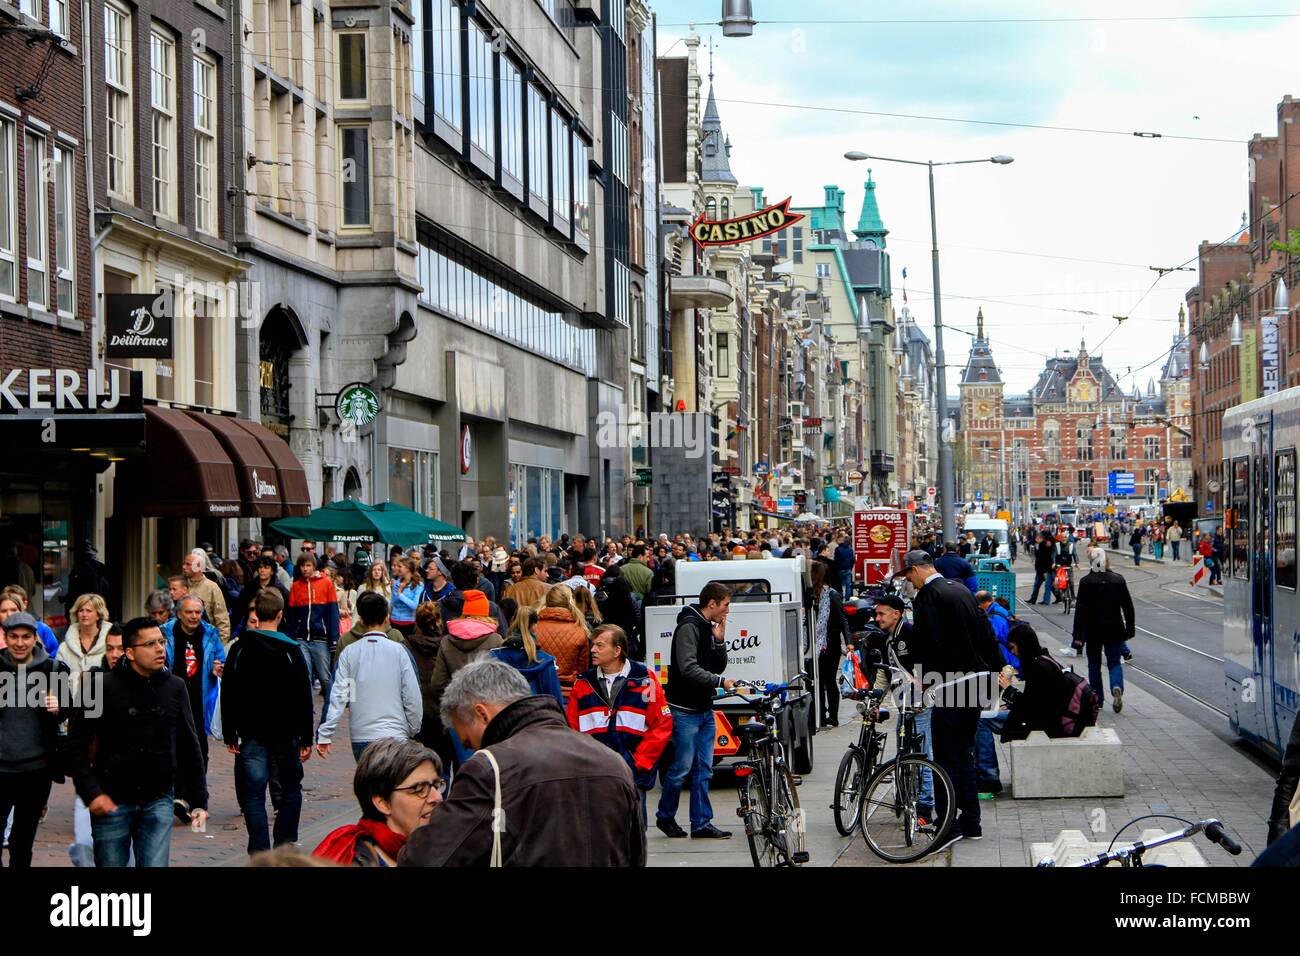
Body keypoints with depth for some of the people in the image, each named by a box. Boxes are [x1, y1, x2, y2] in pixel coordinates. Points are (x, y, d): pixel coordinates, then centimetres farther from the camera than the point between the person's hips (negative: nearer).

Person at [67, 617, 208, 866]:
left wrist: (199, 801, 6)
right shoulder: (106, 687, -8)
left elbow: (190, 748, 7)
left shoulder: (175, 687, 2)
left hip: (158, 801, 2)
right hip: (111, 801, -2)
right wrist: (91, 794, -13)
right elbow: (77, 745, -5)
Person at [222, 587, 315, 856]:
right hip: (285, 733, -1)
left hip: (252, 734, 1)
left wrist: (229, 734, 8)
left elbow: (227, 695, 2)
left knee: (254, 795, 3)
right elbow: (304, 698, -6)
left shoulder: (239, 649, 0)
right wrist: (306, 738, 0)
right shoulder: (292, 650, -6)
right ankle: (284, 844, 11)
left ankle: (259, 852, -2)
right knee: (291, 789, 15)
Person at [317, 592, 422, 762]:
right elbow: (412, 697, -4)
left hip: (361, 737, 2)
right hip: (395, 734, -2)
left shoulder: (348, 653, 1)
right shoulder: (398, 651, -4)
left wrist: (324, 735, -4)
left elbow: (338, 697, -5)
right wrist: (414, 730, 10)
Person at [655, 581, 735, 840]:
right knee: (682, 768, -3)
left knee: (703, 769, 7)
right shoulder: (689, 626, -14)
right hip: (685, 710, -9)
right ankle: (665, 816, 14)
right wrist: (720, 681, -21)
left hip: (705, 709, 9)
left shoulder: (708, 627, 14)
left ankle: (701, 823, 10)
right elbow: (688, 668, -22)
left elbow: (718, 666, 14)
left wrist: (719, 640, -1)